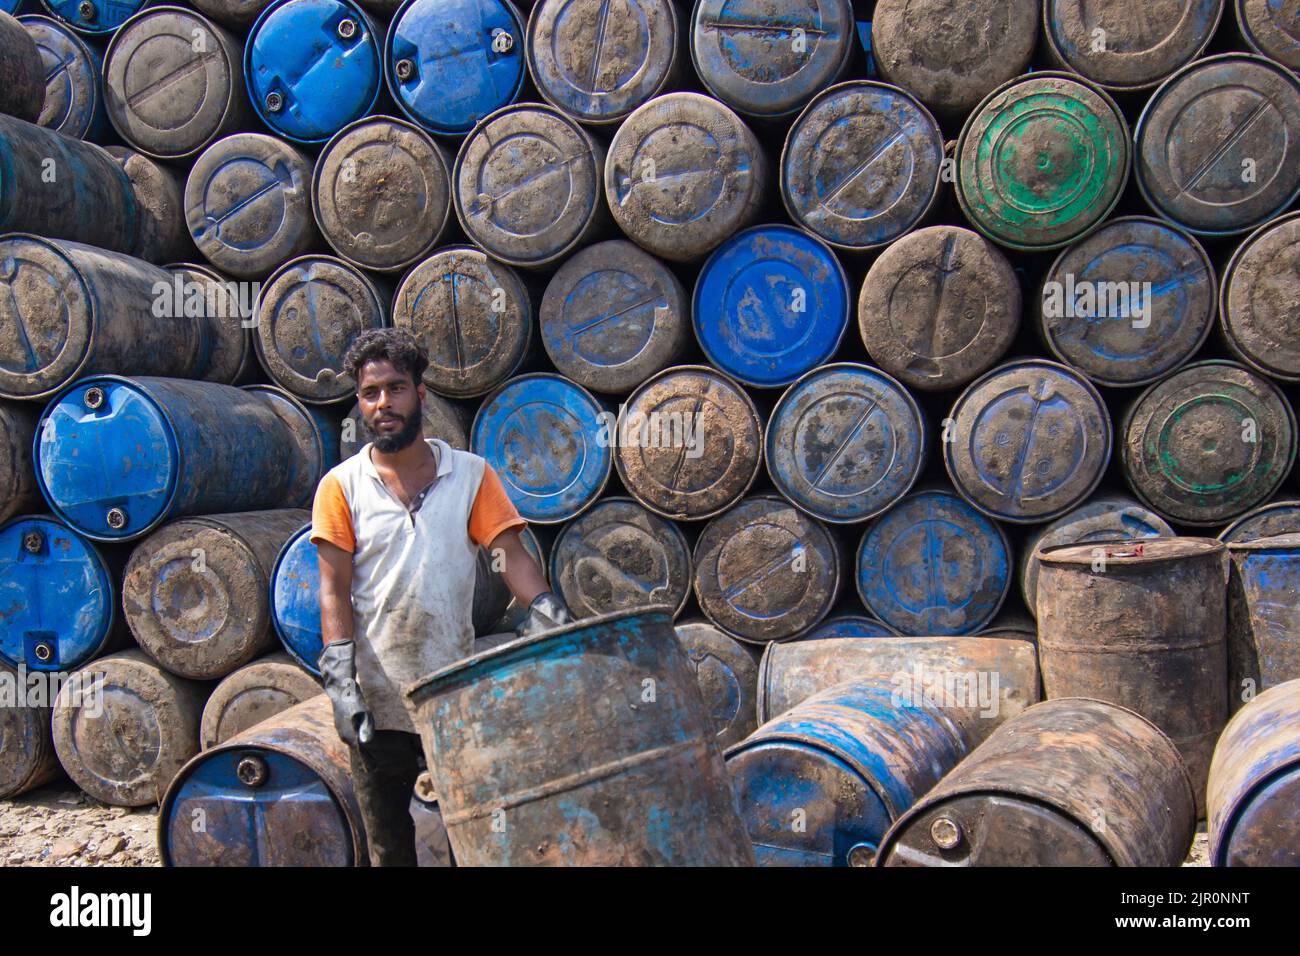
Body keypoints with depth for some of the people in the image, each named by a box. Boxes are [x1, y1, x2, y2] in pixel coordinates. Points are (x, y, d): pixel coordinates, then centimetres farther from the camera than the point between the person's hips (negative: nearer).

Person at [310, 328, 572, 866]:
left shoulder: (471, 475, 4)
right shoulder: (342, 486, 1)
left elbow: (510, 555, -4)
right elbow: (334, 589, -5)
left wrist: (554, 620, -20)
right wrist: (339, 680, -15)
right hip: (377, 701, 0)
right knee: (389, 847, 12)